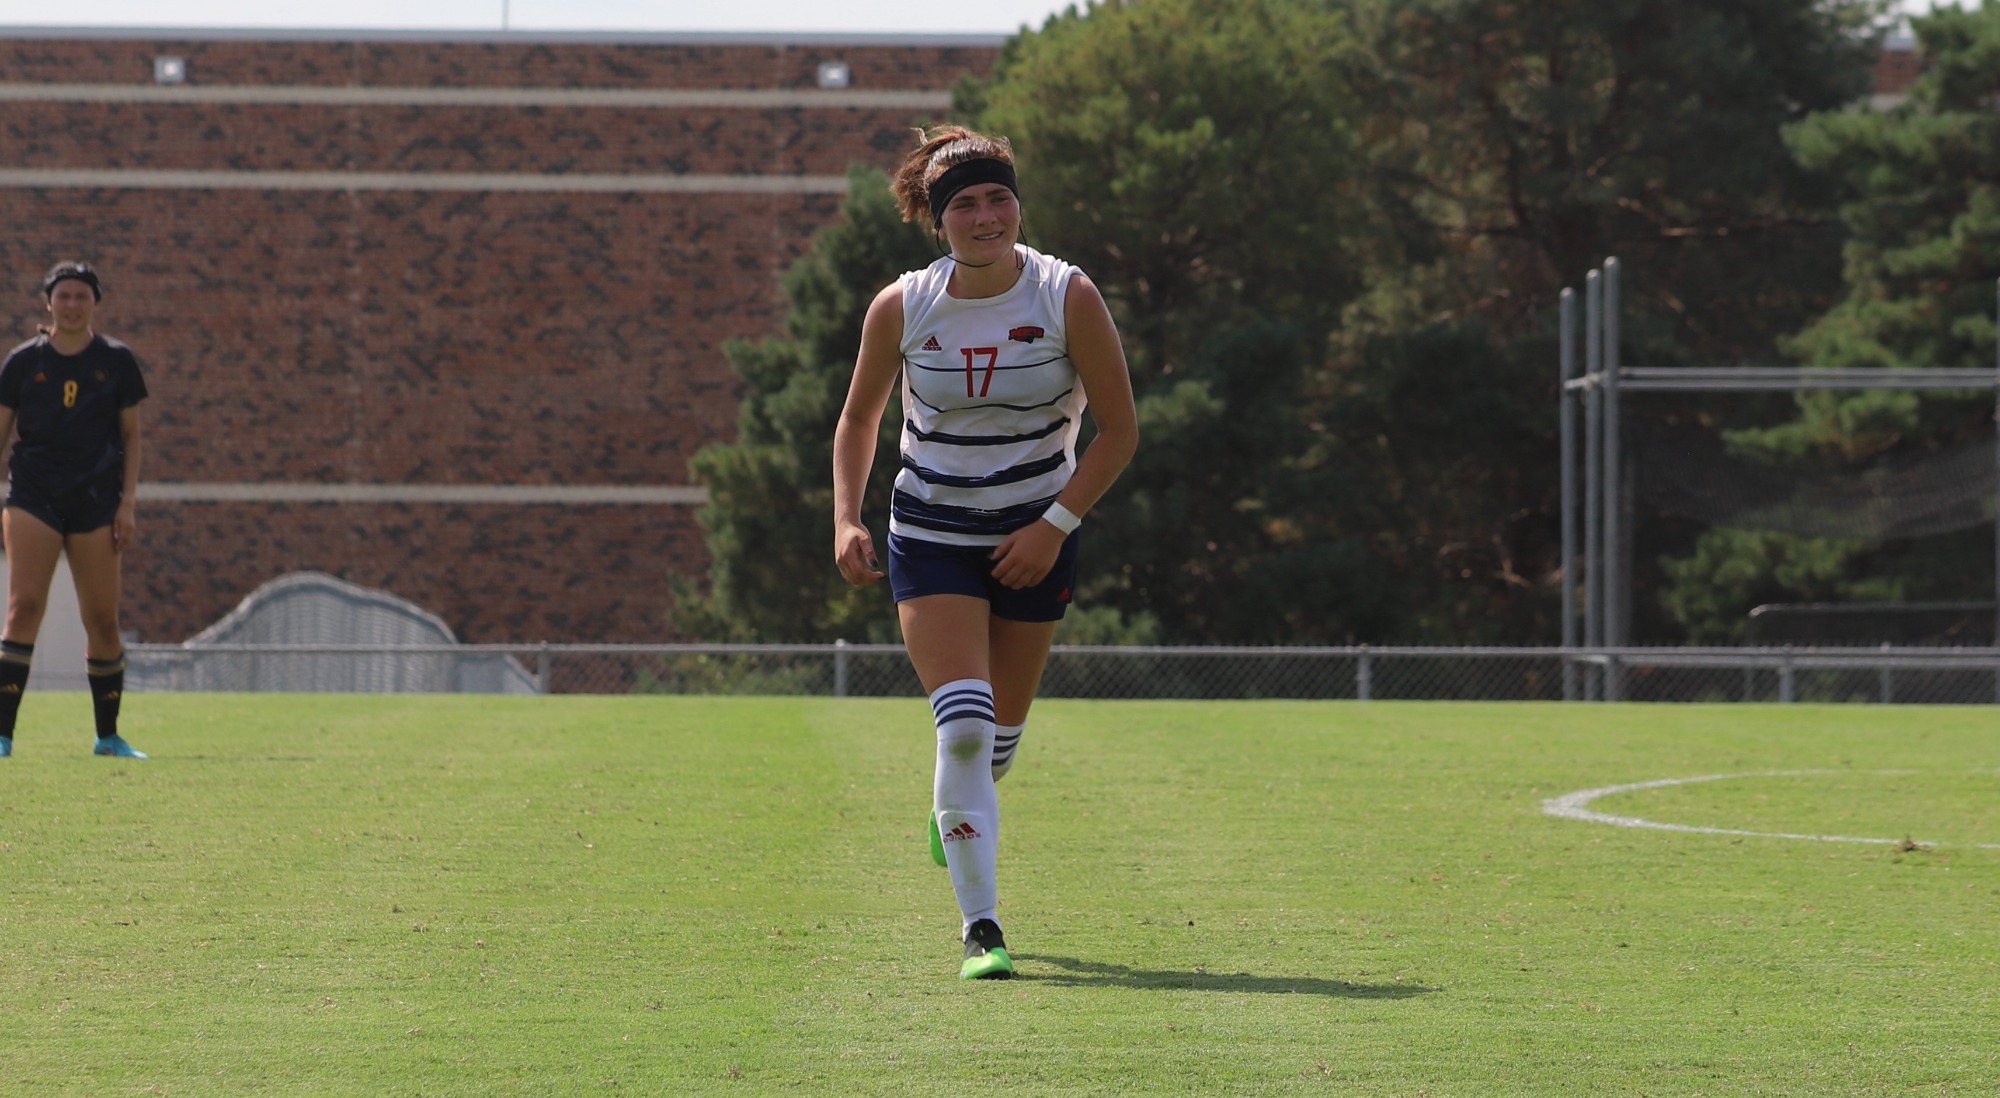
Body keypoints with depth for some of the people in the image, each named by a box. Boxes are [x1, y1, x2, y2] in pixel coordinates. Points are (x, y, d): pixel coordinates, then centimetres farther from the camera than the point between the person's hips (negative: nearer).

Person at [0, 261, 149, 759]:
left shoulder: (117, 361, 4)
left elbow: (131, 435, 9)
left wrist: (128, 502, 1)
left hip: (96, 501, 1)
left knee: (102, 620, 3)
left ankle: (108, 735, 18)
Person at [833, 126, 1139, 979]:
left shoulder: (1069, 298, -13)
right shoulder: (900, 309, -9)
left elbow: (1119, 429, -6)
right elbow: (859, 418, 7)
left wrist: (1055, 525, -14)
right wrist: (847, 520, -6)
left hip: (1035, 537, 1)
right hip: (931, 538, -1)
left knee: (999, 730, 13)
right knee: (963, 725, -18)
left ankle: (955, 812, 50)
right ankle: (980, 929, -15)